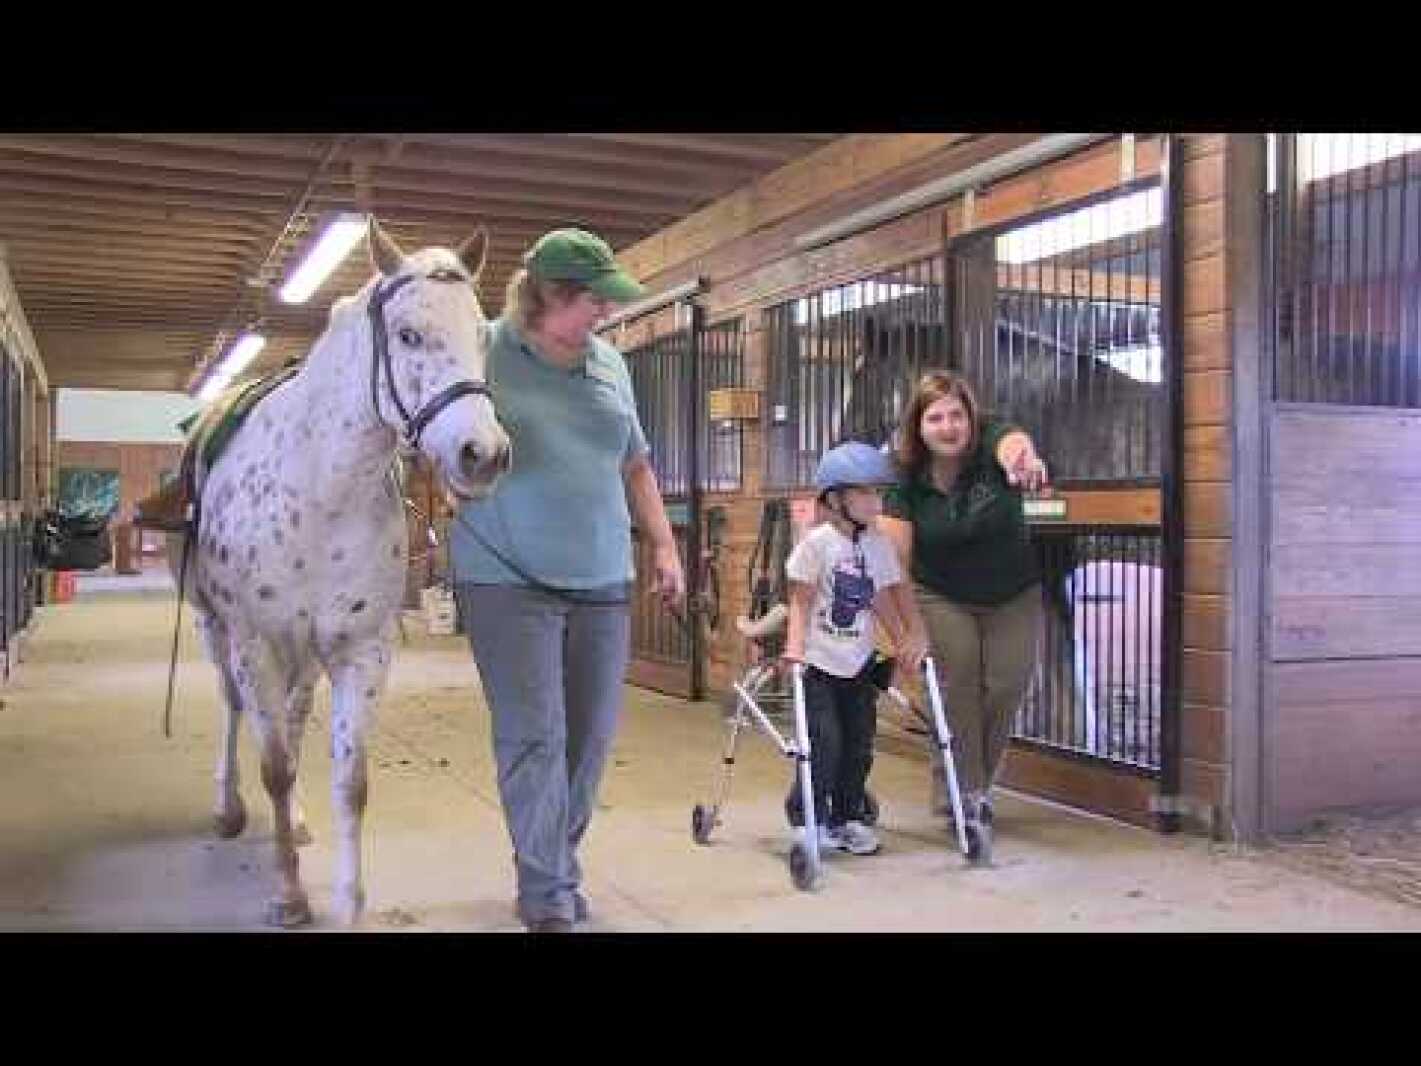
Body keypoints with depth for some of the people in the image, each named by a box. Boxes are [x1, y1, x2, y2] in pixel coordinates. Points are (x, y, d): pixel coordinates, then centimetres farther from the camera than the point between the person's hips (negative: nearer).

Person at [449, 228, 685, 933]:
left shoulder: (608, 363, 10)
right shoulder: (483, 353, -5)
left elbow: (635, 465, 18)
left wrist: (663, 545, 12)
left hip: (603, 582, 6)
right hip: (508, 580, -5)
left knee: (590, 737, 11)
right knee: (532, 737, -5)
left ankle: (555, 870, 29)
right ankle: (550, 901, 6)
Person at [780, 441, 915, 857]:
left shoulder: (880, 545, 3)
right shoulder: (817, 542, -11)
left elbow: (883, 600, 10)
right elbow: (801, 601, -8)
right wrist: (794, 646, -18)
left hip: (859, 662, 5)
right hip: (818, 662, -5)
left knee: (859, 743, 8)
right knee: (825, 741, -8)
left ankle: (847, 816, 23)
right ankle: (808, 818, 8)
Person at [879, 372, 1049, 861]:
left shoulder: (991, 443, -21)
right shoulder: (906, 478, -18)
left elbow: (1012, 441, -48)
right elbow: (895, 557, -19)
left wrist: (1022, 456, -73)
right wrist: (914, 627, -22)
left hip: (1014, 598, 1)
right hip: (943, 599, 0)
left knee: (1005, 691, 3)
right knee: (957, 692, -9)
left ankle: (978, 785, 26)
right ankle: (965, 797, 3)